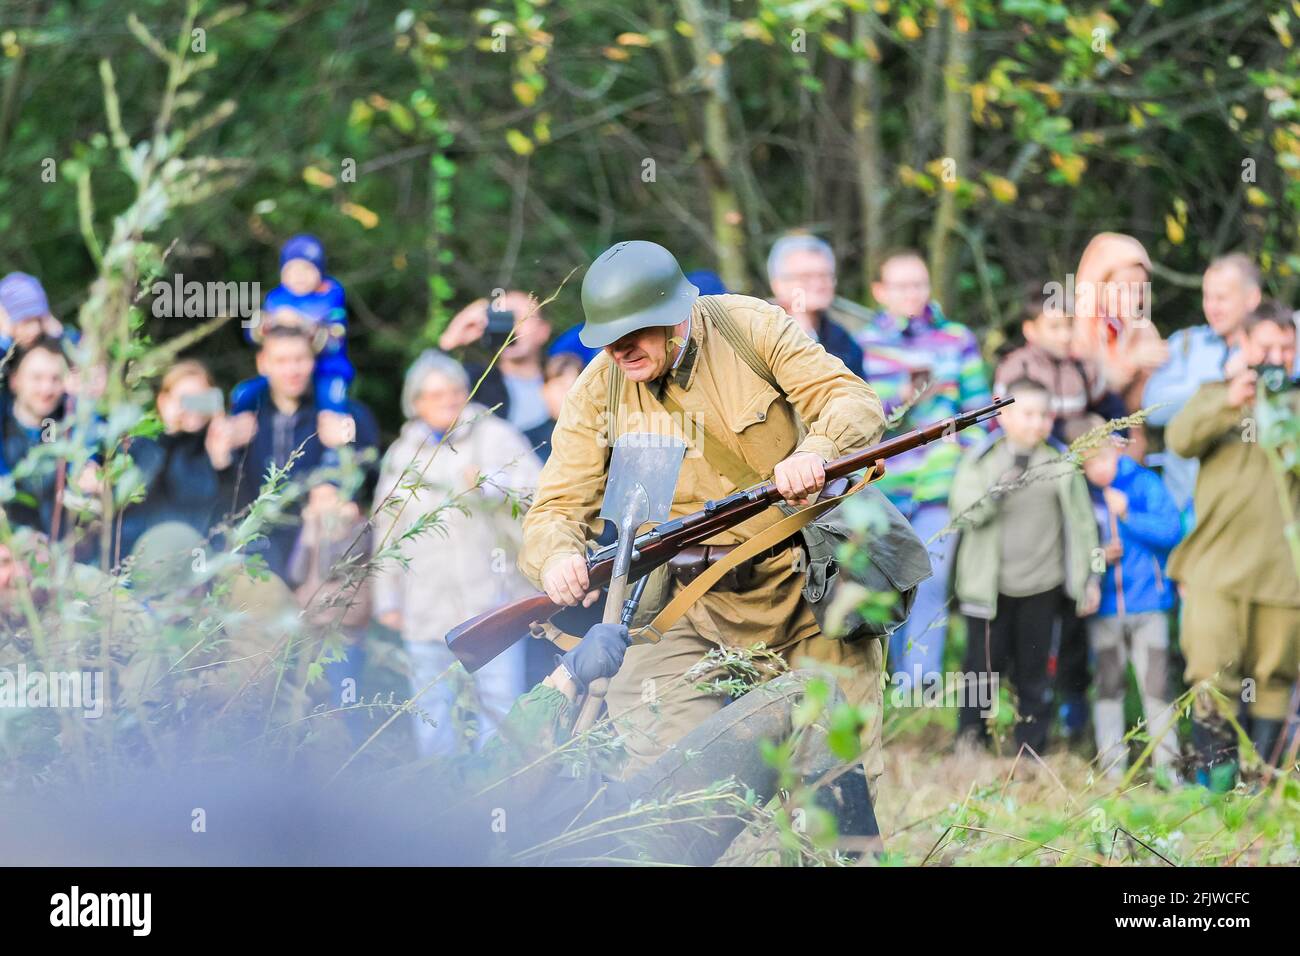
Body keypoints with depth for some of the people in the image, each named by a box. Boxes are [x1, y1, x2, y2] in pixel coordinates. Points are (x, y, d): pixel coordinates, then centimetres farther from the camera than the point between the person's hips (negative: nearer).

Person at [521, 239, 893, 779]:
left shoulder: (752, 328, -8)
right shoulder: (598, 392, -5)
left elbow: (856, 401, -12)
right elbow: (557, 508, -6)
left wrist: (815, 453, -35)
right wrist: (557, 558, -31)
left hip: (804, 582, 0)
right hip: (687, 603, 0)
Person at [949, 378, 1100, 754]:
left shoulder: (1062, 463, 2)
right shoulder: (980, 461, -2)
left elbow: (1082, 521, 9)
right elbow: (962, 514, -12)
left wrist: (1090, 578, 8)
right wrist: (996, 492, -30)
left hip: (1041, 586, 2)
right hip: (990, 586, -2)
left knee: (1034, 673, 7)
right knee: (984, 668, 0)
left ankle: (1031, 754, 14)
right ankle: (968, 750, 10)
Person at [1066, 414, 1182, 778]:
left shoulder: (1145, 484, -3)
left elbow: (1170, 530, -9)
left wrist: (1127, 514, -14)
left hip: (1147, 601, -2)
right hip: (1104, 607, 2)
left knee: (1156, 684, -4)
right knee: (1108, 684, 7)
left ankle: (1167, 764, 2)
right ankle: (1111, 768, 13)